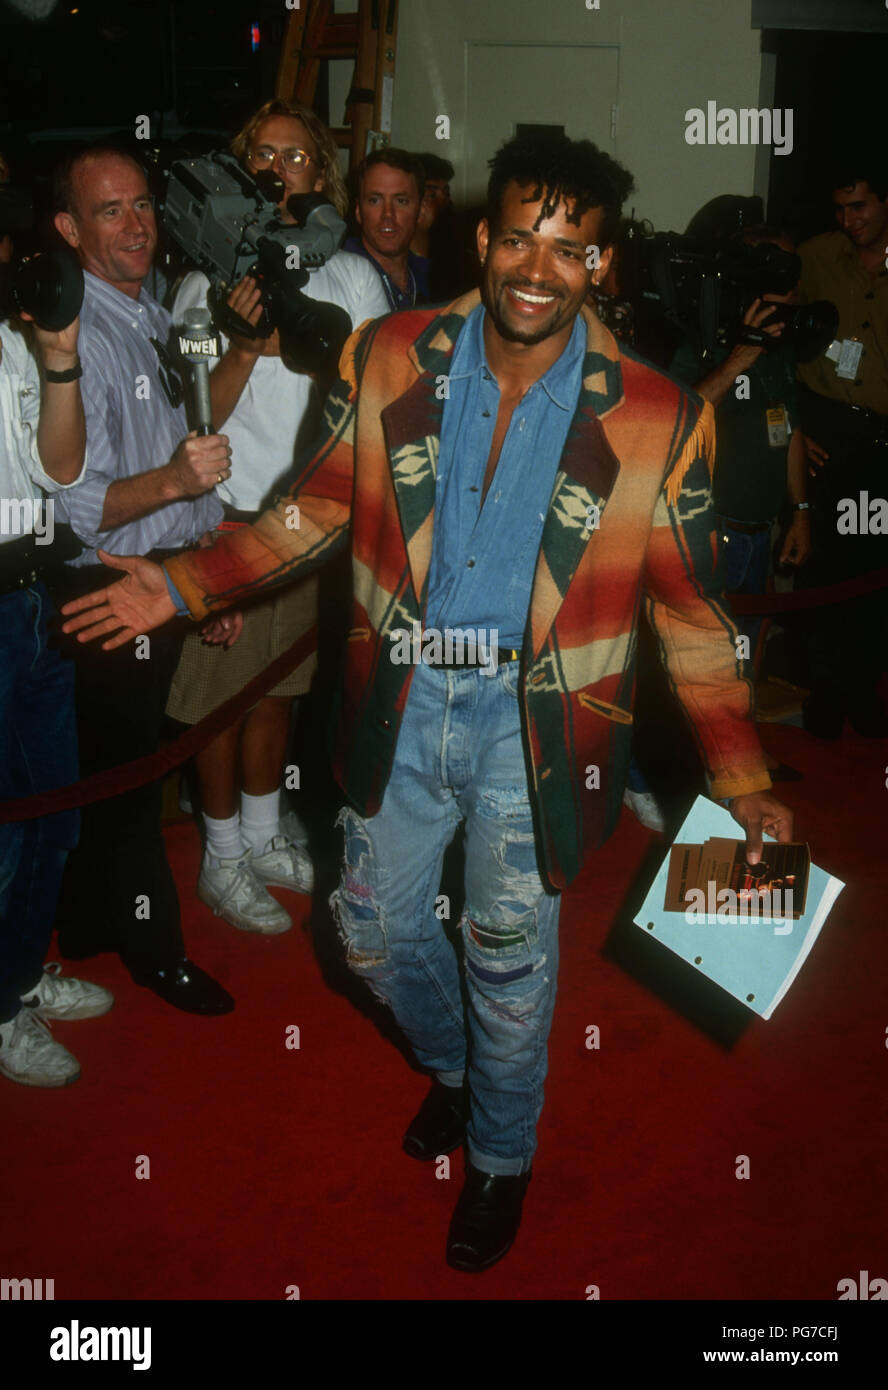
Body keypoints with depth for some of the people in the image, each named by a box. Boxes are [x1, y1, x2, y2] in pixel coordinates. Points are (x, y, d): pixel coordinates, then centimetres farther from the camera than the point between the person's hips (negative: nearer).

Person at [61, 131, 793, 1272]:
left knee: (510, 958, 12)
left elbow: (690, 612, -3)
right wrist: (184, 586, -5)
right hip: (402, 705, 3)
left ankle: (501, 1157, 43)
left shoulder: (656, 418, -11)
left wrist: (739, 779, -6)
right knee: (375, 929, 17)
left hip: (532, 719, -2)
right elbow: (318, 509, 5)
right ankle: (451, 1063, 52)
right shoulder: (386, 361, -5)